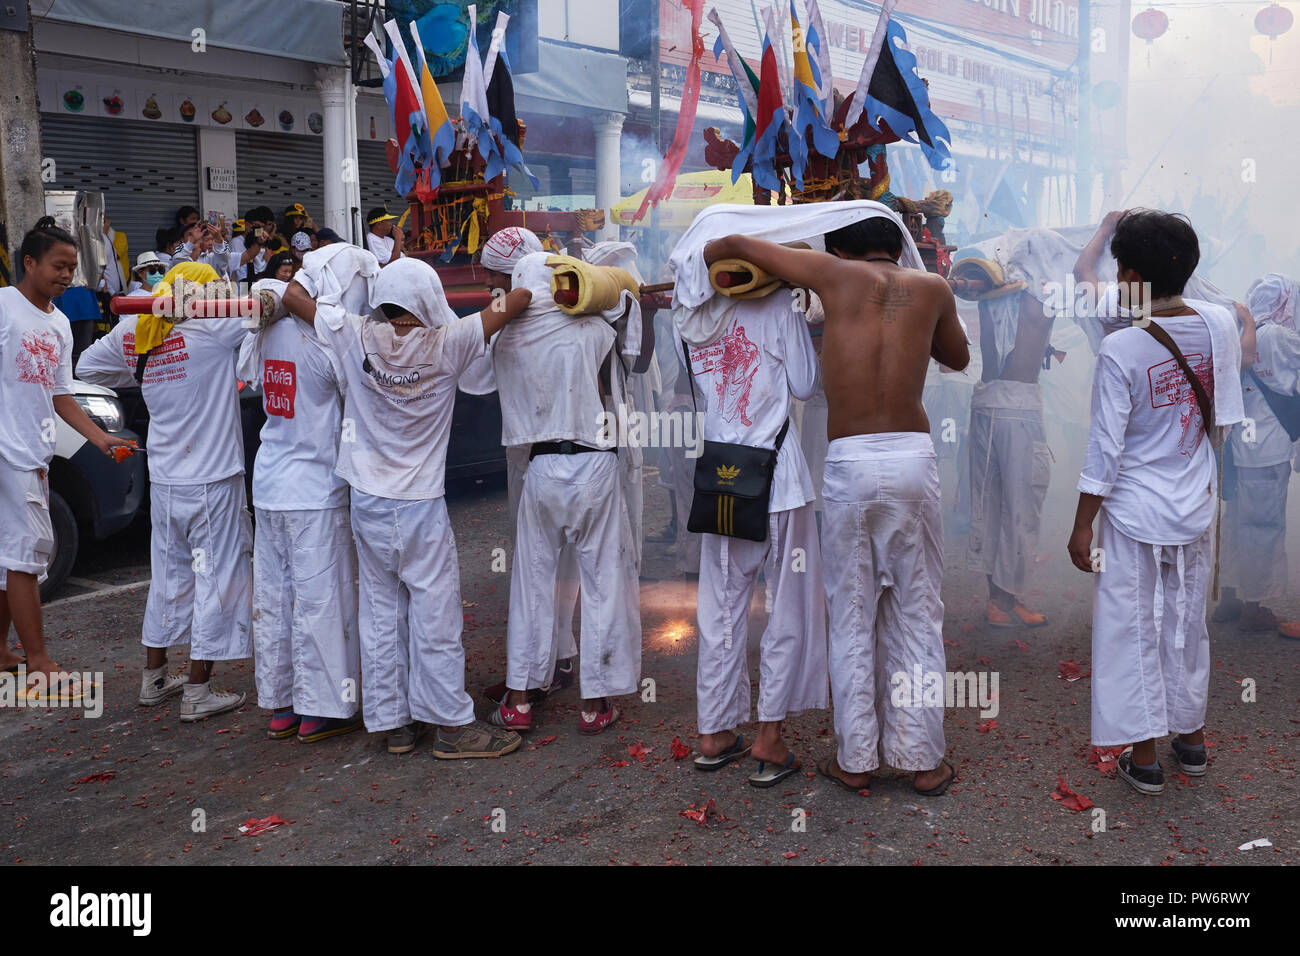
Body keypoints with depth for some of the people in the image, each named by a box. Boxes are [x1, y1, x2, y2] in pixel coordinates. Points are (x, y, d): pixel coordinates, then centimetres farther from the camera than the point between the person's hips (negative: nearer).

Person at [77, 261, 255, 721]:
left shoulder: (133, 332, 4)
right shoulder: (212, 326, -15)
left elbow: (87, 367, 19)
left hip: (163, 481, 6)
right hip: (213, 481, -6)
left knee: (169, 576, 19)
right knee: (217, 579, 4)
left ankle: (154, 678, 31)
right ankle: (198, 693, 9)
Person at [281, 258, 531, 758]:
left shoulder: (356, 337, -5)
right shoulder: (445, 343, -11)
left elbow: (291, 294, 5)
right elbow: (515, 302, -5)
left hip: (367, 500, 4)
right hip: (421, 505, -4)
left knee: (381, 610, 11)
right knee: (435, 613, 3)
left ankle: (394, 720, 21)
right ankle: (451, 724, 10)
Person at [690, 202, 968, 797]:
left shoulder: (834, 274, 4)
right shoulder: (931, 288, 10)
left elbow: (732, 245, 10)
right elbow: (958, 357, 29)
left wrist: (709, 257, 31)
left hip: (849, 463, -1)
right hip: (913, 458, 2)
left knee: (851, 617, 9)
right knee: (917, 614, 11)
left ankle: (855, 760, 18)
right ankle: (923, 760, 18)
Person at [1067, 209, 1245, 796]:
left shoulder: (1120, 349, -21)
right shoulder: (1219, 325, -6)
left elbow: (1105, 449, -17)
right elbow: (1225, 418, 5)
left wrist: (1082, 526, -8)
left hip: (1134, 512, -5)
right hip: (1197, 507, 5)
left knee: (1132, 630, 8)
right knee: (1187, 622, 20)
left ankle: (1143, 758, 18)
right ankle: (1191, 739, 35)